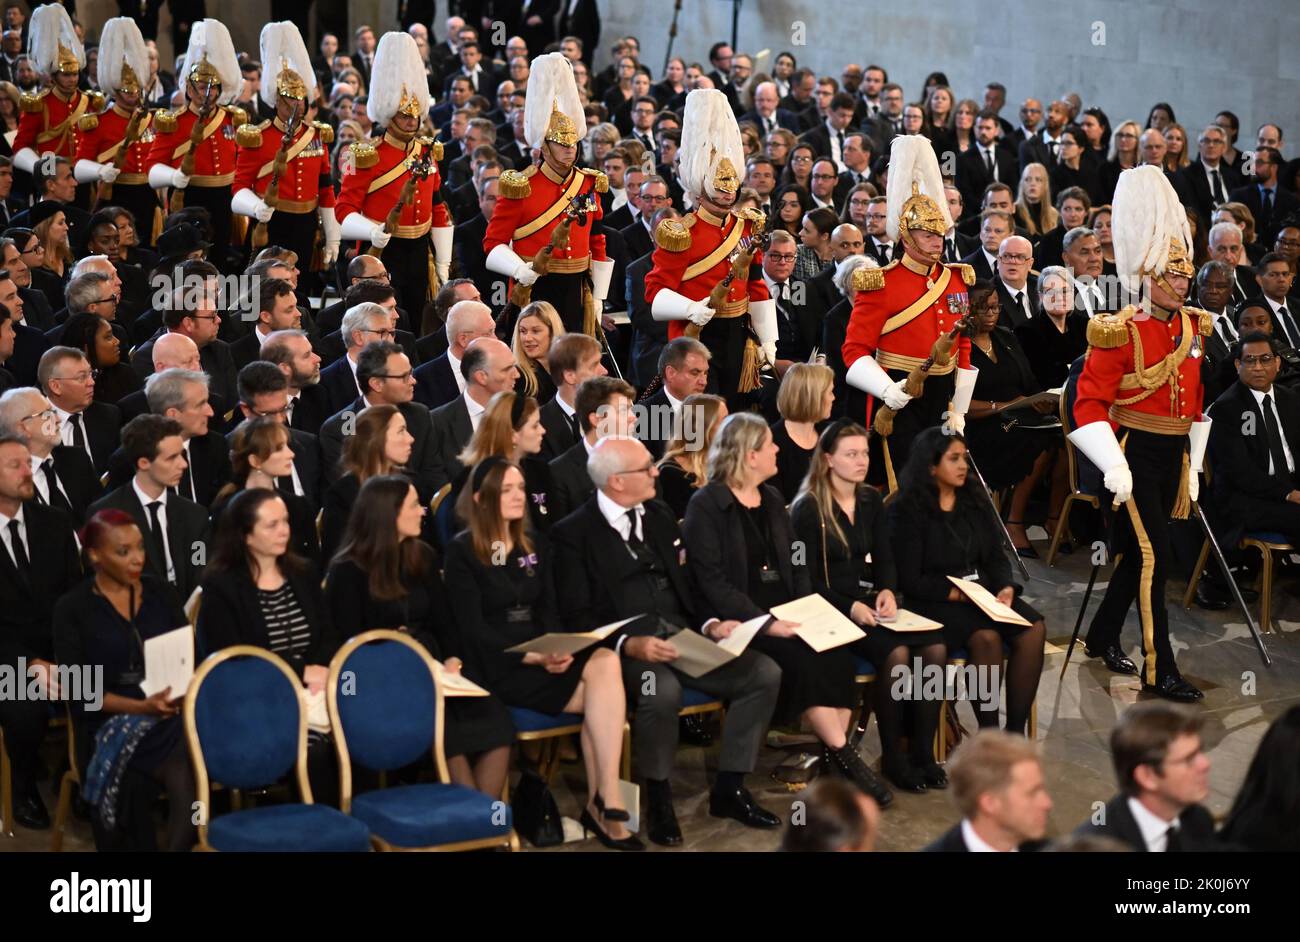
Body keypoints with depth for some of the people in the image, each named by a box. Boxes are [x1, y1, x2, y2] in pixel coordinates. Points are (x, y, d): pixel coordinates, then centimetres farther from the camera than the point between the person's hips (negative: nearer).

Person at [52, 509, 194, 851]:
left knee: (193, 781, -31)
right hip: (108, 723, -2)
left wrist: (185, 690, -12)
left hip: (169, 716, 2)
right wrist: (140, 707, -19)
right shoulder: (72, 609, 2)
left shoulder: (158, 593, 12)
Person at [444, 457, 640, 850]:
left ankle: (604, 802, -26)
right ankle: (605, 802, -16)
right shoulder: (462, 552, -2)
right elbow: (474, 629, -10)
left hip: (543, 655, 6)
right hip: (497, 664, -6)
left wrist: (556, 648, -12)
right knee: (604, 698, -26)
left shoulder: (536, 545, 18)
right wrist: (533, 657, -21)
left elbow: (548, 611, 12)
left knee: (605, 661, -28)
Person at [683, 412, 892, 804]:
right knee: (801, 656, -29)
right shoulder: (706, 505, -5)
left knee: (836, 649, -22)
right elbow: (712, 582, -13)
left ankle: (834, 755, -20)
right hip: (741, 619, -6)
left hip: (785, 610, 6)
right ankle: (844, 757, -20)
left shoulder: (772, 499, 18)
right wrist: (764, 623, -22)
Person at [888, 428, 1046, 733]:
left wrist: (1005, 588, -6)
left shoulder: (975, 502, 14)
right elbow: (911, 581, -9)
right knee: (986, 637, -33)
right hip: (937, 602, -6)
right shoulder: (908, 511, -5)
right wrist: (960, 594, -18)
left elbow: (996, 557, 16)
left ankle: (1016, 731, -18)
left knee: (1034, 628, -22)